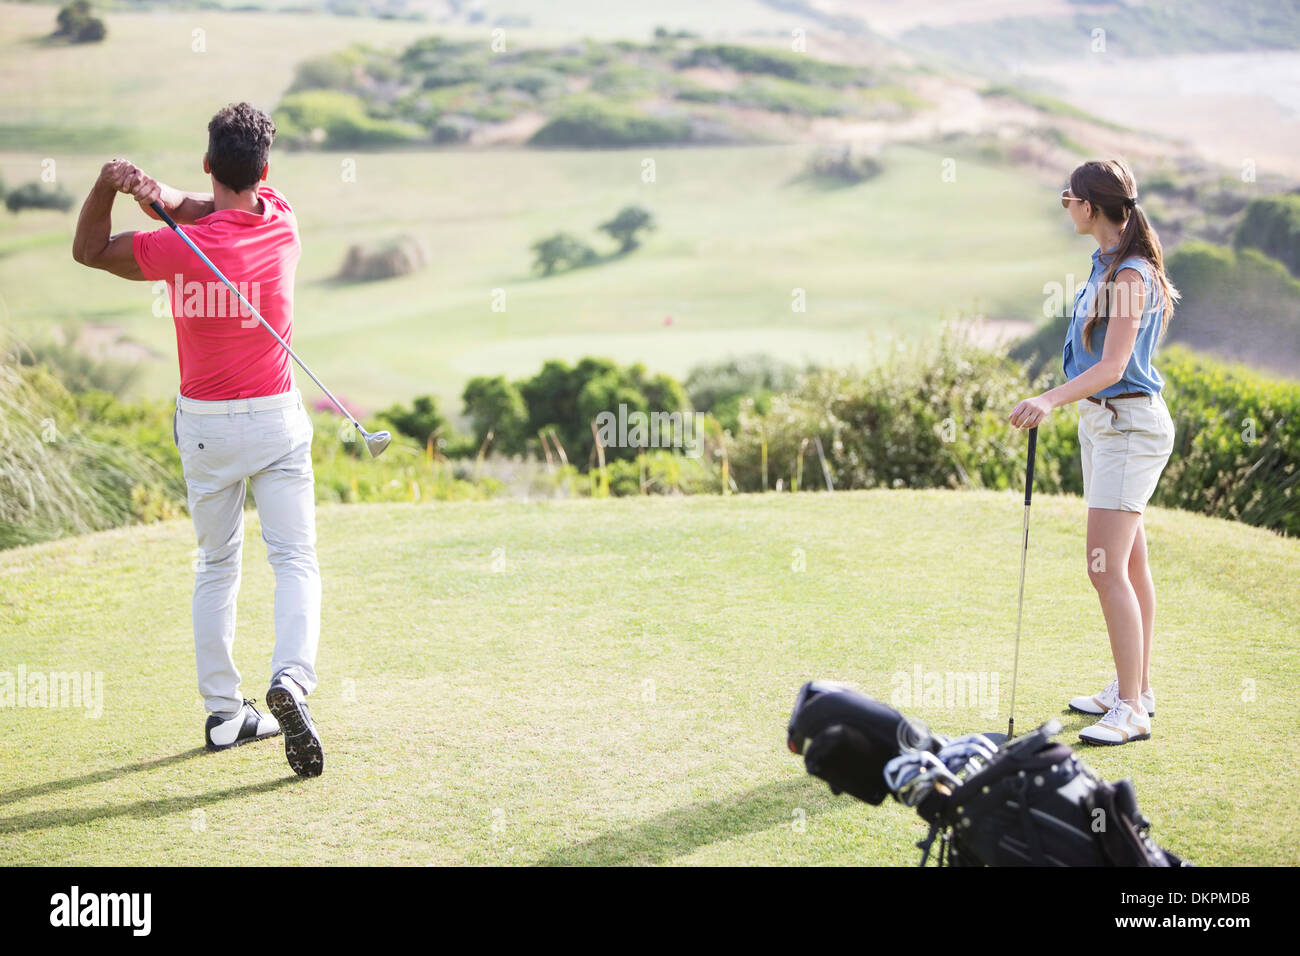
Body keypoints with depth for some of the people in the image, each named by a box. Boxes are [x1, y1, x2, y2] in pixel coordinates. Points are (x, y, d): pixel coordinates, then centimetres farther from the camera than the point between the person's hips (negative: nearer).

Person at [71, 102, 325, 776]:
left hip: (203, 424, 0)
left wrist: (107, 184, -16)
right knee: (295, 560, -2)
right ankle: (291, 679, -27)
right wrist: (163, 195, -20)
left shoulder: (177, 248, -16)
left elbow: (89, 251, 0)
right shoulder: (284, 225, -9)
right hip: (276, 418, 0)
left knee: (216, 567, 14)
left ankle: (224, 714, 14)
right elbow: (213, 210, 1)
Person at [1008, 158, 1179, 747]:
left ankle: (1131, 711, -11)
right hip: (1102, 421, 10)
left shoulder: (1130, 276, -18)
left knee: (1107, 568, -13)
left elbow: (1112, 367, -26)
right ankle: (1134, 690, 24)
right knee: (1129, 564, 15)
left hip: (1129, 425, -10)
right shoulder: (1107, 265, 12)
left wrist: (1051, 400, -37)